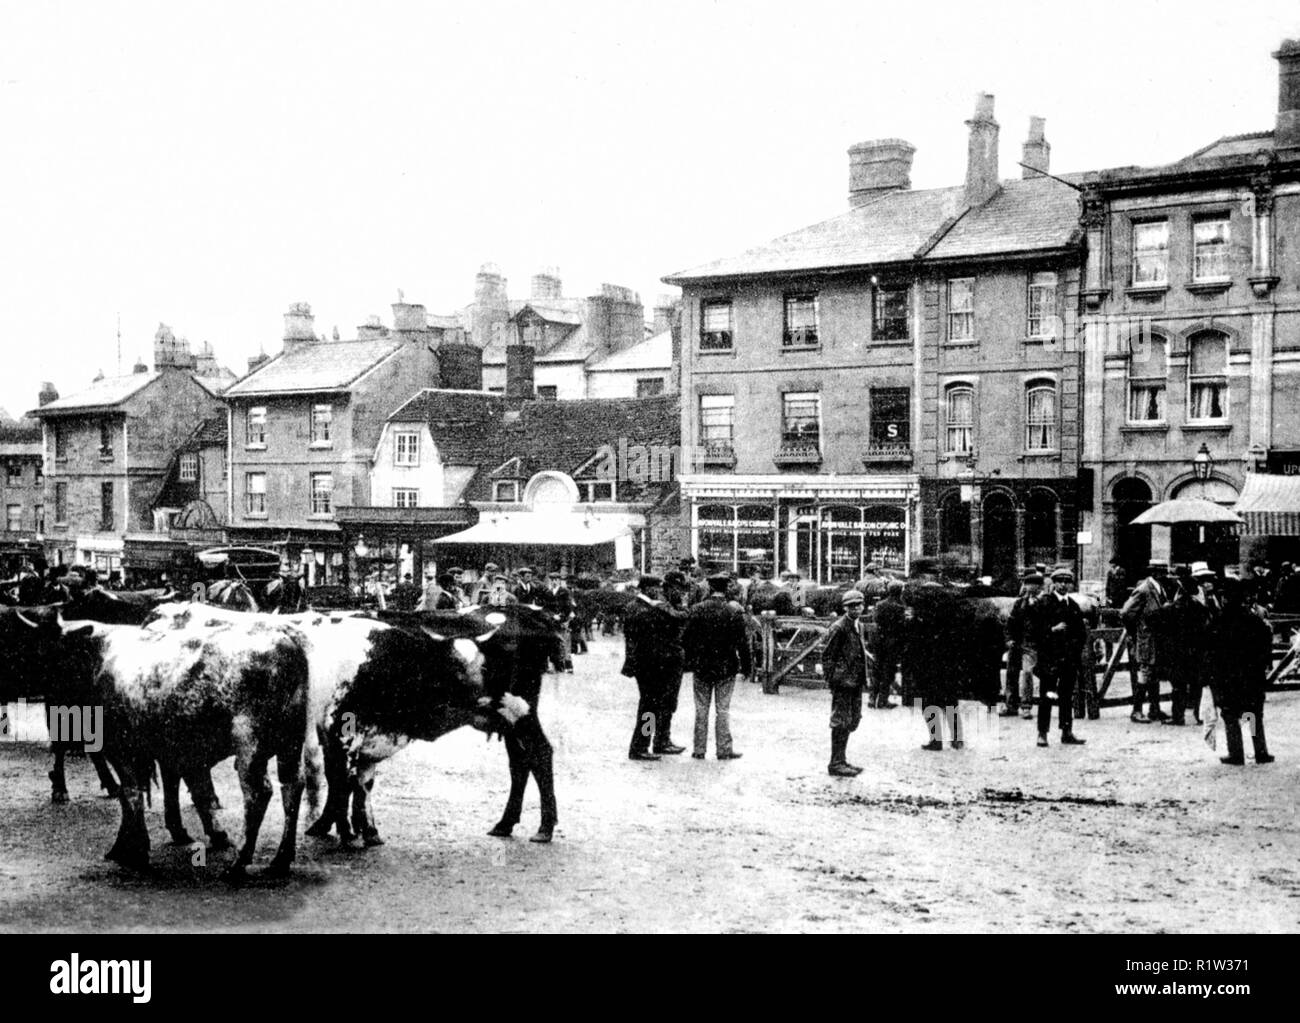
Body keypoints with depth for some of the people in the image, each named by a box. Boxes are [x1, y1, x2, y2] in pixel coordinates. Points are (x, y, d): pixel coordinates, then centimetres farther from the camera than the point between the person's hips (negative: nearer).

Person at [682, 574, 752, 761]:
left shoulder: (695, 610, -4)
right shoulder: (732, 613, -11)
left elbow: (686, 639, 0)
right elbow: (742, 643, -7)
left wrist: (688, 663, 10)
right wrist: (747, 667, 3)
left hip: (701, 668, 2)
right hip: (726, 668, -2)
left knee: (701, 710, 9)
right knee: (723, 710, 5)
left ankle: (699, 750, 12)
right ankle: (724, 750, 8)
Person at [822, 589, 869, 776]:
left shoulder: (858, 626, 14)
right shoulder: (838, 627, -13)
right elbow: (827, 656, -13)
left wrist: (863, 678, 18)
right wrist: (832, 680, -15)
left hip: (856, 682, 9)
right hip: (843, 682, -9)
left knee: (852, 721, 14)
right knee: (841, 722, -6)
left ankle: (841, 760, 24)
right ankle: (836, 764, 0)